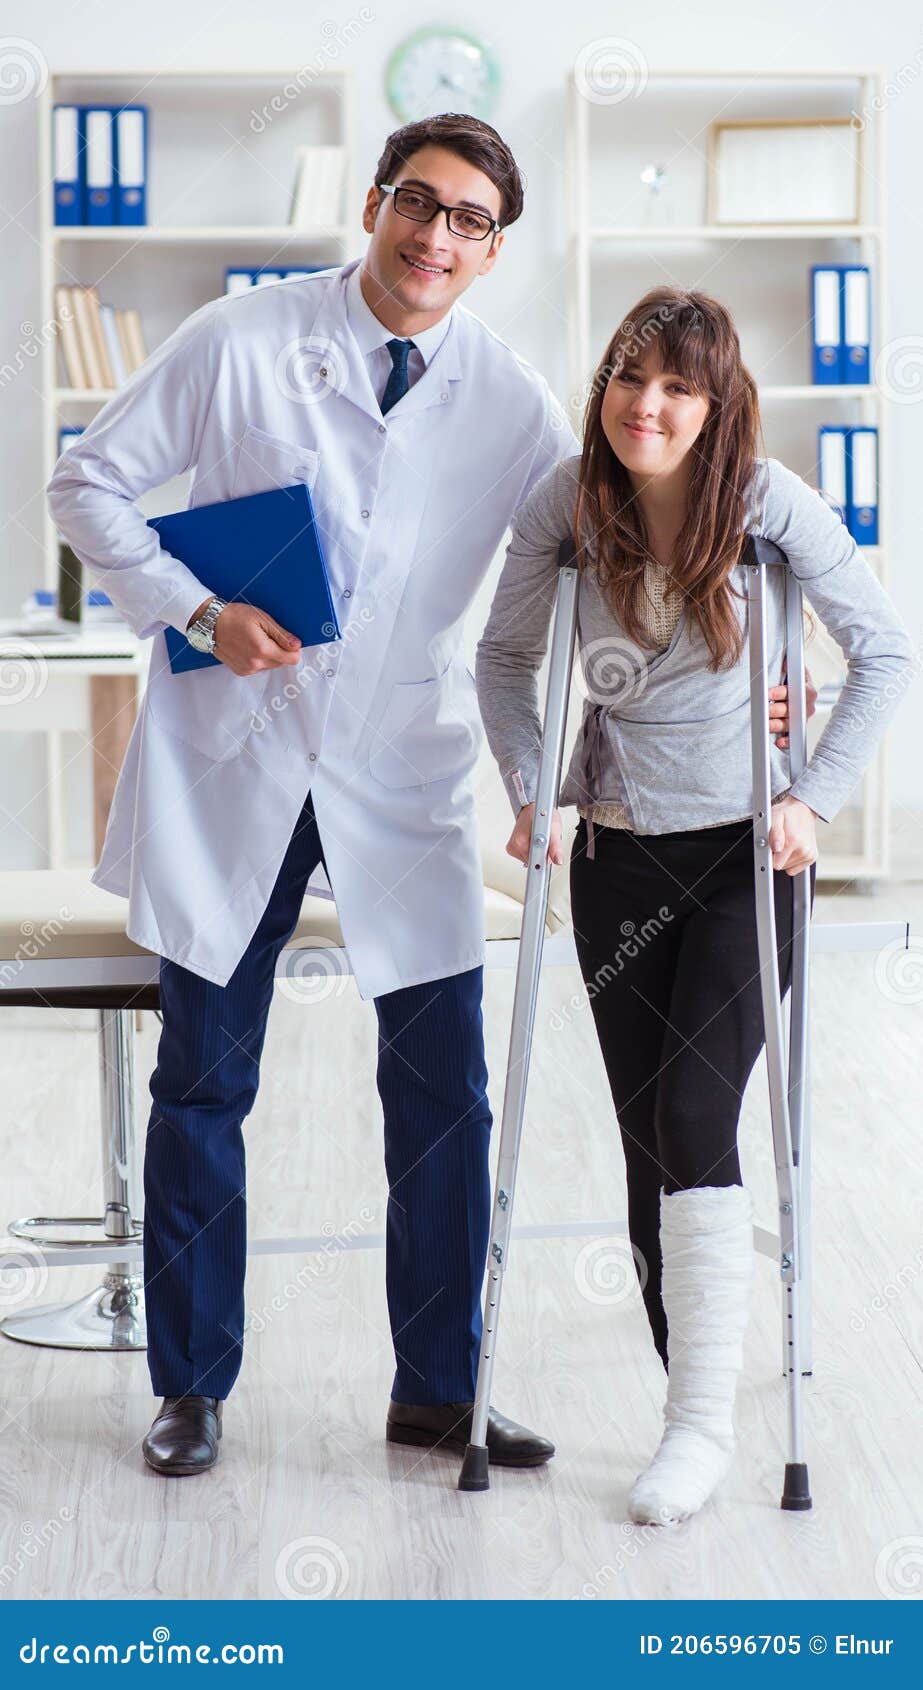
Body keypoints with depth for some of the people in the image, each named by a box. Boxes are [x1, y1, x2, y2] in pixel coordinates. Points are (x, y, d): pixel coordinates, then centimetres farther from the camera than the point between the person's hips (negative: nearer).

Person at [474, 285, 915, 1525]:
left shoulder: (770, 502, -12)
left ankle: (705, 1424, -7)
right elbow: (505, 657, 8)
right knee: (648, 1136, 5)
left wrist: (815, 798, -11)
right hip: (618, 855, 3)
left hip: (744, 853, -3)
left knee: (695, 1117, -13)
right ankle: (693, 1401, 16)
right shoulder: (566, 503, -5)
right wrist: (532, 792, -4)